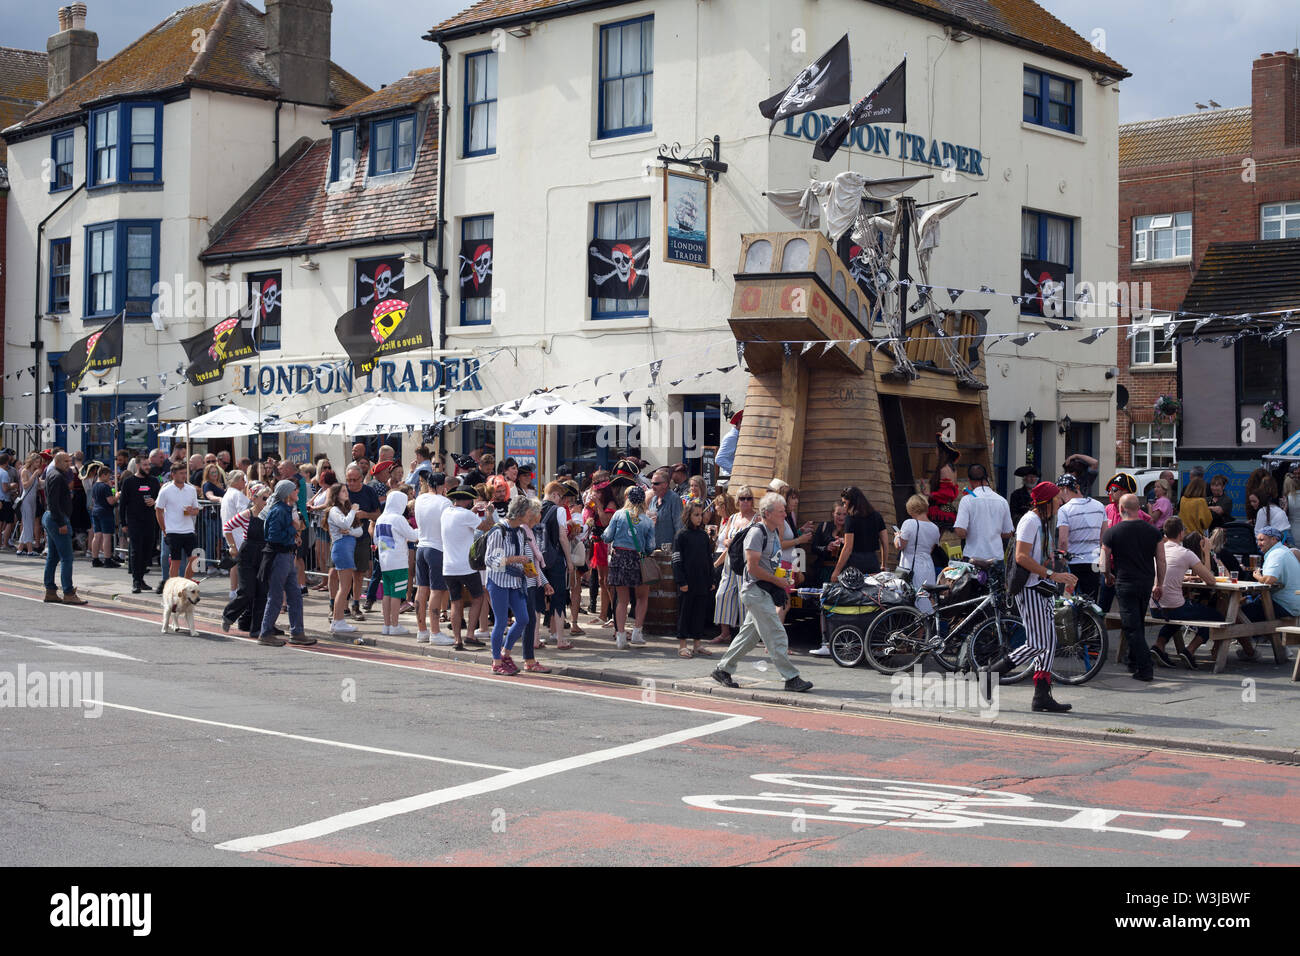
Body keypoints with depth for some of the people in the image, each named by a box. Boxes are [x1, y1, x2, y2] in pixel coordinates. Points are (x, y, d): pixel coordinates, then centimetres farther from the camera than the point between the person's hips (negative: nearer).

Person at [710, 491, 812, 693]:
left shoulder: (774, 532, 14)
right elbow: (752, 567, -20)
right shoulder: (756, 532, -16)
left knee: (750, 633, 14)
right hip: (755, 590, -10)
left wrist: (784, 582, 12)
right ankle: (791, 678, -6)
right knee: (776, 635, -9)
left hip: (766, 591, 10)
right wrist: (778, 581, -15)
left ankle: (722, 670, 23)